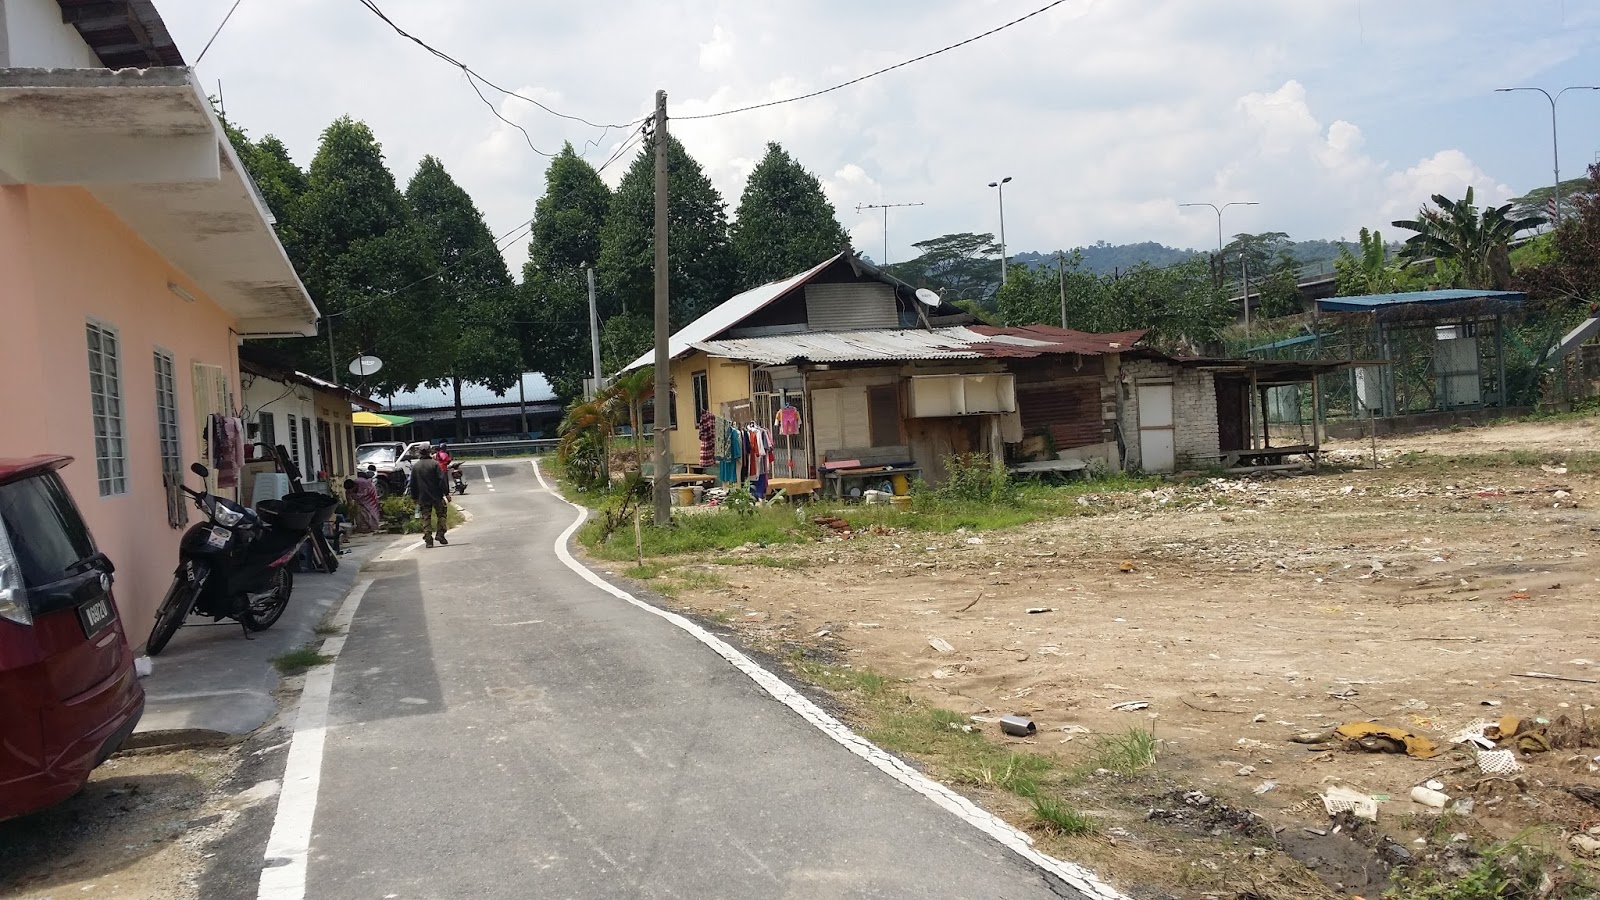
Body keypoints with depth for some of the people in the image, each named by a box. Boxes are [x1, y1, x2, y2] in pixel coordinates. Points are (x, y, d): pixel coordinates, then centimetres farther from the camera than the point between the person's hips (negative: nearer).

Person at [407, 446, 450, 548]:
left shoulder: (415, 467, 7)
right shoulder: (435, 464, -7)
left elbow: (413, 484, 11)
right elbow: (442, 479, -11)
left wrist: (415, 497, 18)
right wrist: (446, 493, -8)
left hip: (423, 497, 3)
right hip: (436, 496, -3)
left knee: (426, 517, 6)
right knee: (442, 514, 10)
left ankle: (428, 539, 1)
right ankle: (440, 534, -1)